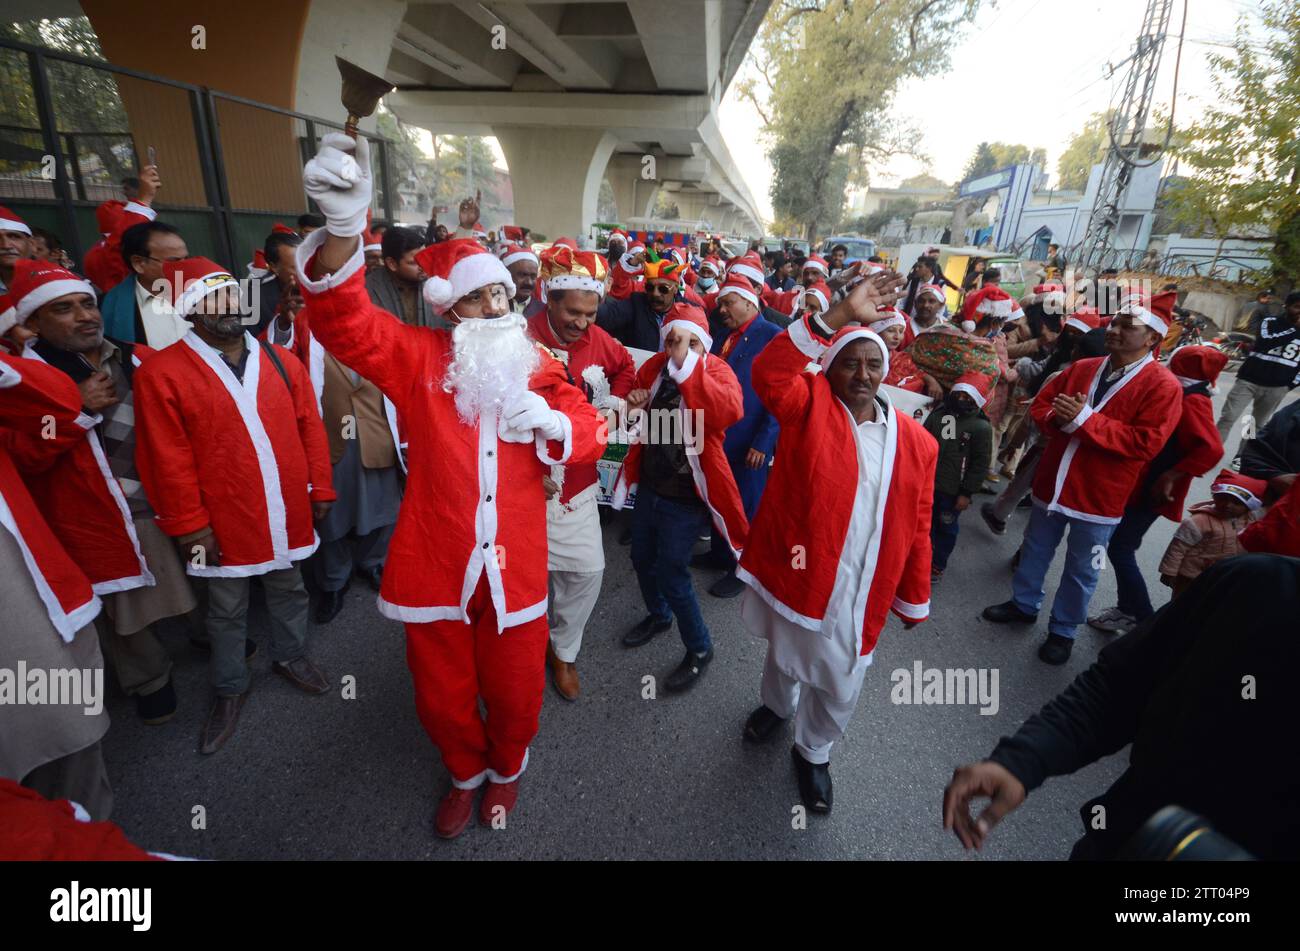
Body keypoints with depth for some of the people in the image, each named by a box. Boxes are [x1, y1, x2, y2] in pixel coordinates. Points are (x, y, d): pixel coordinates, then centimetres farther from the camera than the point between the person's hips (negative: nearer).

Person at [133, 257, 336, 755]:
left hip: (287, 512, 3)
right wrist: (189, 524, -10)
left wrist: (321, 488, 3)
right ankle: (230, 687, 36)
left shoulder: (281, 360, 1)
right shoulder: (162, 372, -9)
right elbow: (167, 458, -10)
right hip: (224, 520, -2)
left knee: (288, 589, 21)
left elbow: (310, 427, 4)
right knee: (227, 609, 16)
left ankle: (290, 655, 44)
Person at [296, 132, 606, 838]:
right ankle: (467, 773, 48)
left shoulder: (535, 364, 7)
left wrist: (550, 420, -19)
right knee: (442, 697, 16)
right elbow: (345, 323, -18)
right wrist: (344, 225, -35)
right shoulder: (419, 357, 0)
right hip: (435, 564, -1)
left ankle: (507, 768, 48)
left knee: (515, 692, 14)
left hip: (513, 566, 1)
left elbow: (588, 432, 4)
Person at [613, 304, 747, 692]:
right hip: (648, 485, 7)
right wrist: (631, 404, -9)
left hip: (685, 496, -6)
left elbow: (730, 412, -39)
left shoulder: (717, 370, -18)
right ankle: (658, 615, 51)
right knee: (642, 558, 21)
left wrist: (687, 364, -44)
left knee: (671, 573, 0)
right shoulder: (654, 366, -2)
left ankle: (699, 648, 25)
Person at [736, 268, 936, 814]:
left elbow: (916, 528, 3)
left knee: (839, 688, 15)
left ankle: (813, 752, 45)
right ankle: (777, 706, 58)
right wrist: (840, 316, -34)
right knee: (785, 656, 25)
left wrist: (914, 599, 9)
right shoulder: (809, 406, -8)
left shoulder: (916, 442, -2)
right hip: (797, 570, -1)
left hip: (859, 593, 1)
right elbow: (769, 372, -30)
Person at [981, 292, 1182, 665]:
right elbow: (1040, 404, 8)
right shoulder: (1082, 367, 4)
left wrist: (1086, 420, -25)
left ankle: (1063, 630, 28)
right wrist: (1059, 418, -14)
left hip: (1099, 496, -5)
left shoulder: (1163, 386, -11)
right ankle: (1024, 604, 40)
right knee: (1035, 550, 20)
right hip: (1053, 483, 5)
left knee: (1080, 570, 11)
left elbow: (1144, 443, -21)